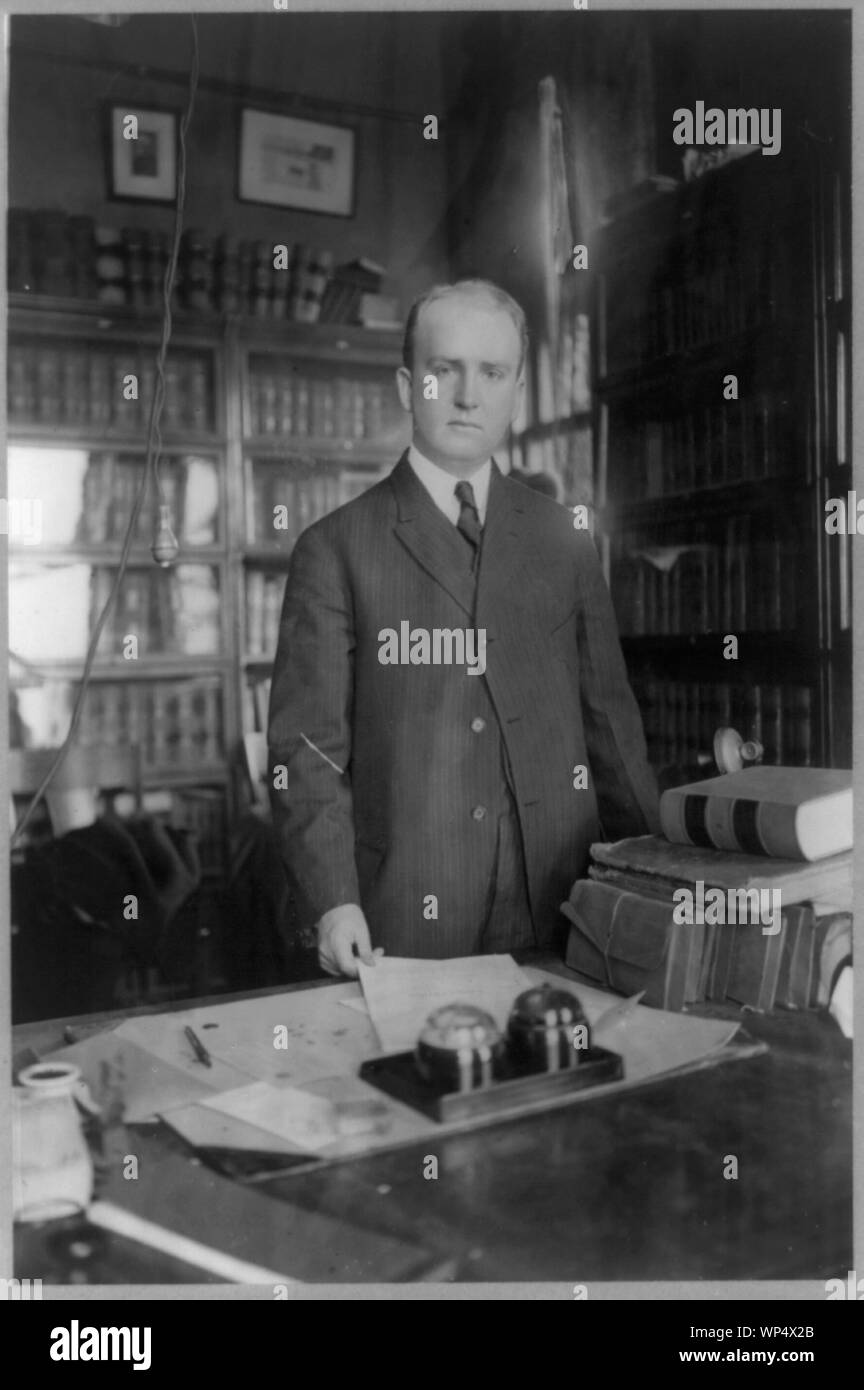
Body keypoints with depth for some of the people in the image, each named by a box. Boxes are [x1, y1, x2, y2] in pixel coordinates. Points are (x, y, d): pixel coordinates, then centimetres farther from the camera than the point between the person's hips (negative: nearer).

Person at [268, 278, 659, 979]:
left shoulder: (565, 543, 9)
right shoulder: (336, 549, -1)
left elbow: (610, 723, 10)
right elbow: (308, 744, -5)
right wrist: (334, 904, -15)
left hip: (560, 907, 3)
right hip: (403, 915, -2)